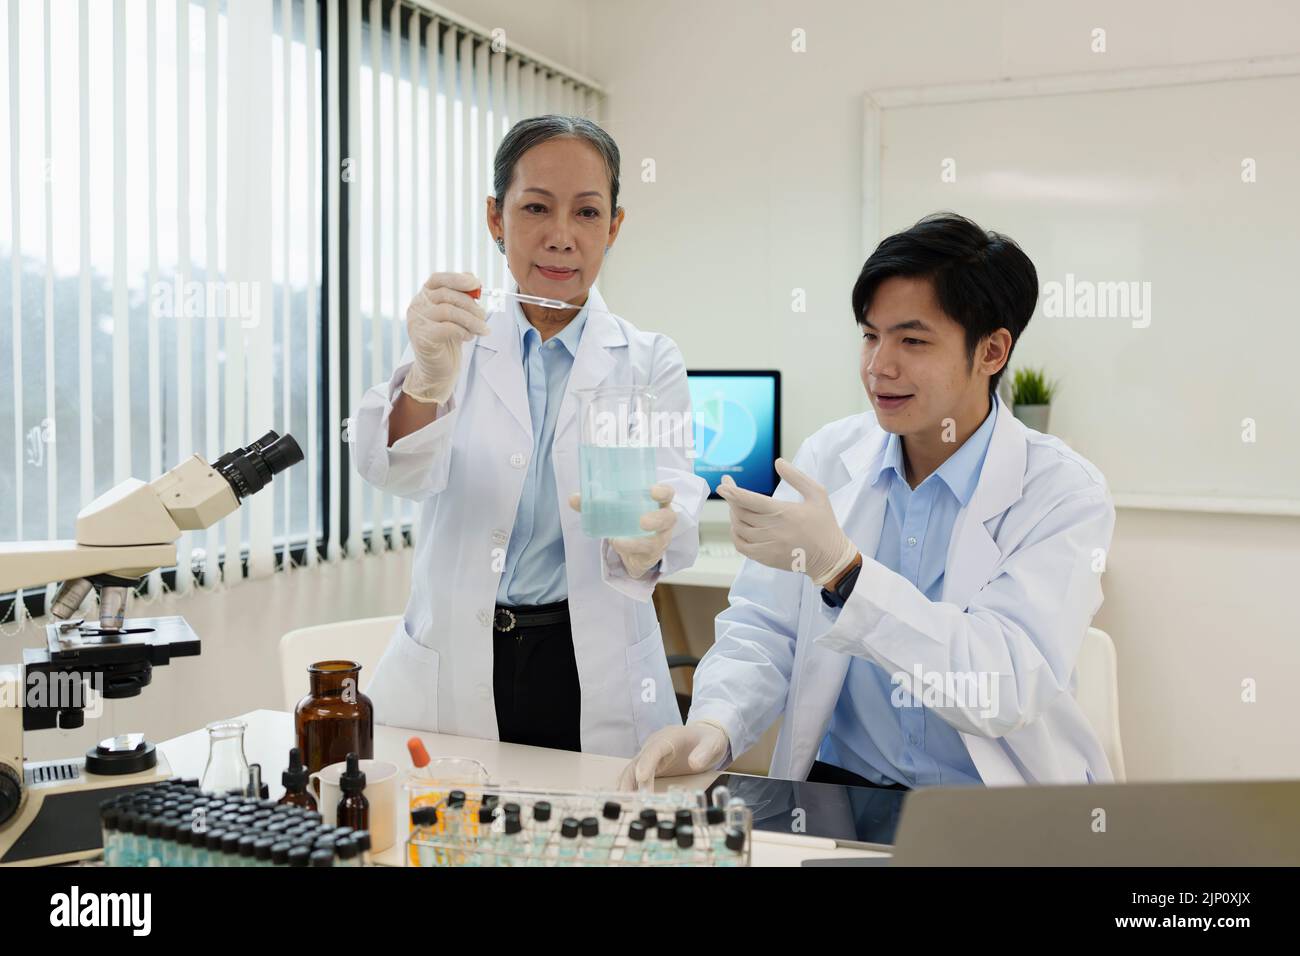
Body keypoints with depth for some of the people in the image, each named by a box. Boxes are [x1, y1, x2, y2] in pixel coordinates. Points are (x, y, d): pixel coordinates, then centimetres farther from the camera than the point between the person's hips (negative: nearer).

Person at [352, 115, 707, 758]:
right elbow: (396, 471, -15)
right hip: (447, 680, 1)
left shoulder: (649, 362, 2)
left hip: (594, 685, 0)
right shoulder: (457, 344, 3)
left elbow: (674, 496, -13)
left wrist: (644, 539, -37)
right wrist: (428, 380, -37)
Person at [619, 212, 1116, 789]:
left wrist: (838, 566, -31)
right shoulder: (828, 458, 2)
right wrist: (714, 724, -20)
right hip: (840, 782, 2)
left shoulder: (1066, 494, -10)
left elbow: (1011, 689, -22)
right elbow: (764, 630, 2)